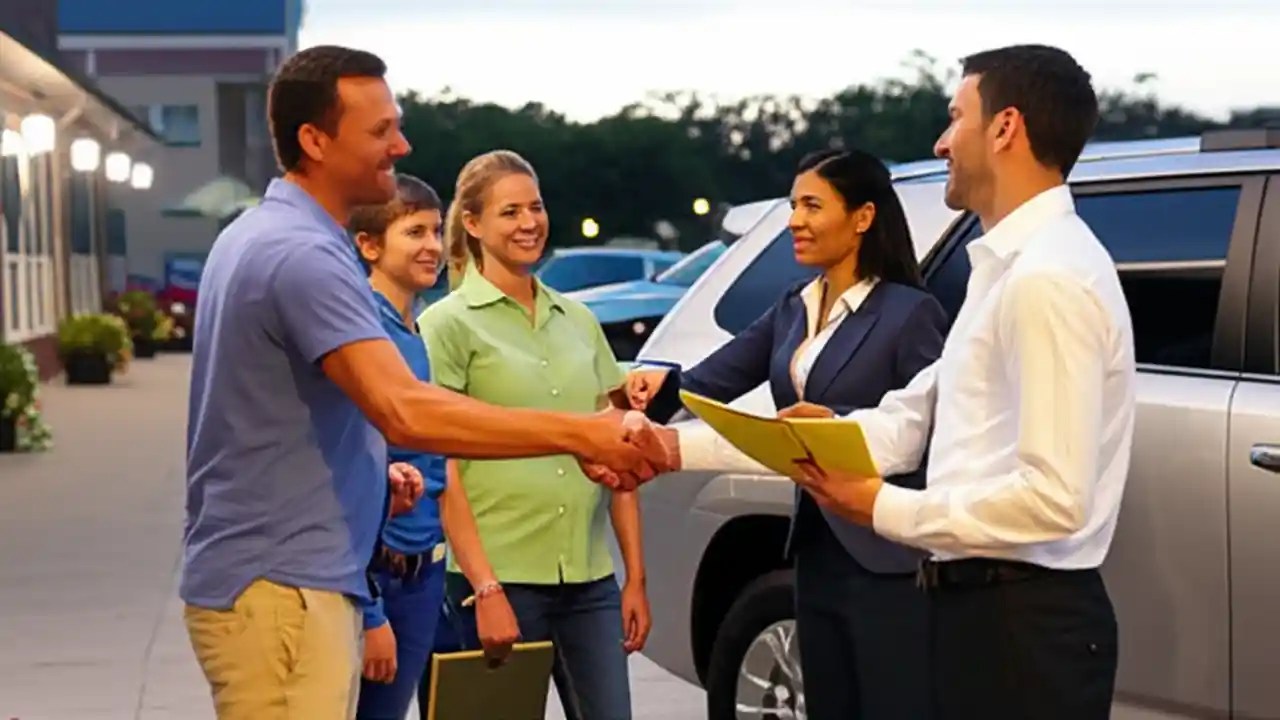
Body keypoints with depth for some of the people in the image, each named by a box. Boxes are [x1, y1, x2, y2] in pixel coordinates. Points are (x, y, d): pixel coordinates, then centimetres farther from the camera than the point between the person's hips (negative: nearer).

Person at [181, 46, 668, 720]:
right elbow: (406, 412, -32)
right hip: (277, 588, -10)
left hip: (282, 577, 10)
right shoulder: (301, 255, -20)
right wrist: (581, 434, -32)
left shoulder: (261, 235, 13)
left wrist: (379, 466, 17)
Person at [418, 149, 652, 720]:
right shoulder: (449, 324, -2)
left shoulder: (579, 321, 13)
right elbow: (444, 470, -7)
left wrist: (636, 575, 10)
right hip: (503, 578, -4)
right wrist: (484, 587, -14)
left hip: (591, 580, 4)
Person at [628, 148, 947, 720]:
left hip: (888, 562, -8)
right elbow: (714, 382, 4)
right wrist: (663, 383, -14)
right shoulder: (792, 309, 13)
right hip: (817, 551, 8)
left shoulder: (910, 312, -9)